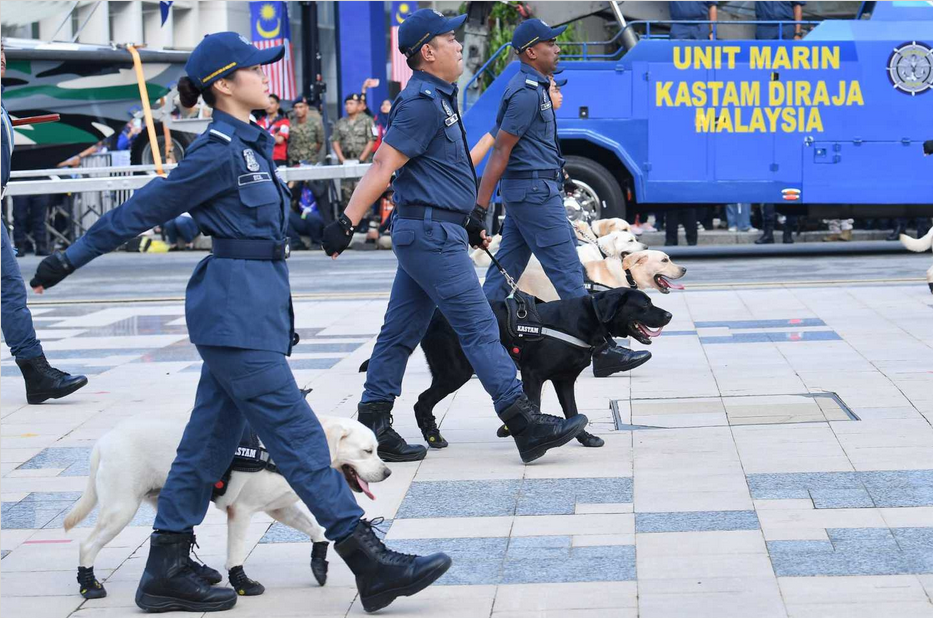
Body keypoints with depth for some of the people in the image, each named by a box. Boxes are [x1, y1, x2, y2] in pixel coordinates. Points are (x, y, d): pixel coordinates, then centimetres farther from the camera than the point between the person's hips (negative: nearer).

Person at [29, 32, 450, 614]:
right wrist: (70, 260, 0)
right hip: (235, 310, -9)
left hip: (253, 310, 9)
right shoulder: (219, 152, -12)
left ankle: (167, 568, 17)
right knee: (297, 434, -8)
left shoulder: (253, 144, 14)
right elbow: (141, 210, -7)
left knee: (212, 437, 11)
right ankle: (368, 558, -8)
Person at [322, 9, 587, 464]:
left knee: (400, 333, 10)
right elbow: (383, 166, -20)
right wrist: (347, 222, -25)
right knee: (479, 328, -8)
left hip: (426, 234, 10)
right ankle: (526, 425, -7)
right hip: (432, 234, -10)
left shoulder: (438, 99, 17)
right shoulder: (422, 102, -14)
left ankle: (372, 427, 13)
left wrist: (470, 219, 29)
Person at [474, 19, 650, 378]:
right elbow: (501, 150, -17)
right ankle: (601, 350, -6)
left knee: (504, 270, 10)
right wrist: (480, 205, -18)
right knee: (567, 271, -8)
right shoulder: (527, 92, -15)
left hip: (524, 191, 11)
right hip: (534, 190, -11)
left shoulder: (534, 88, 16)